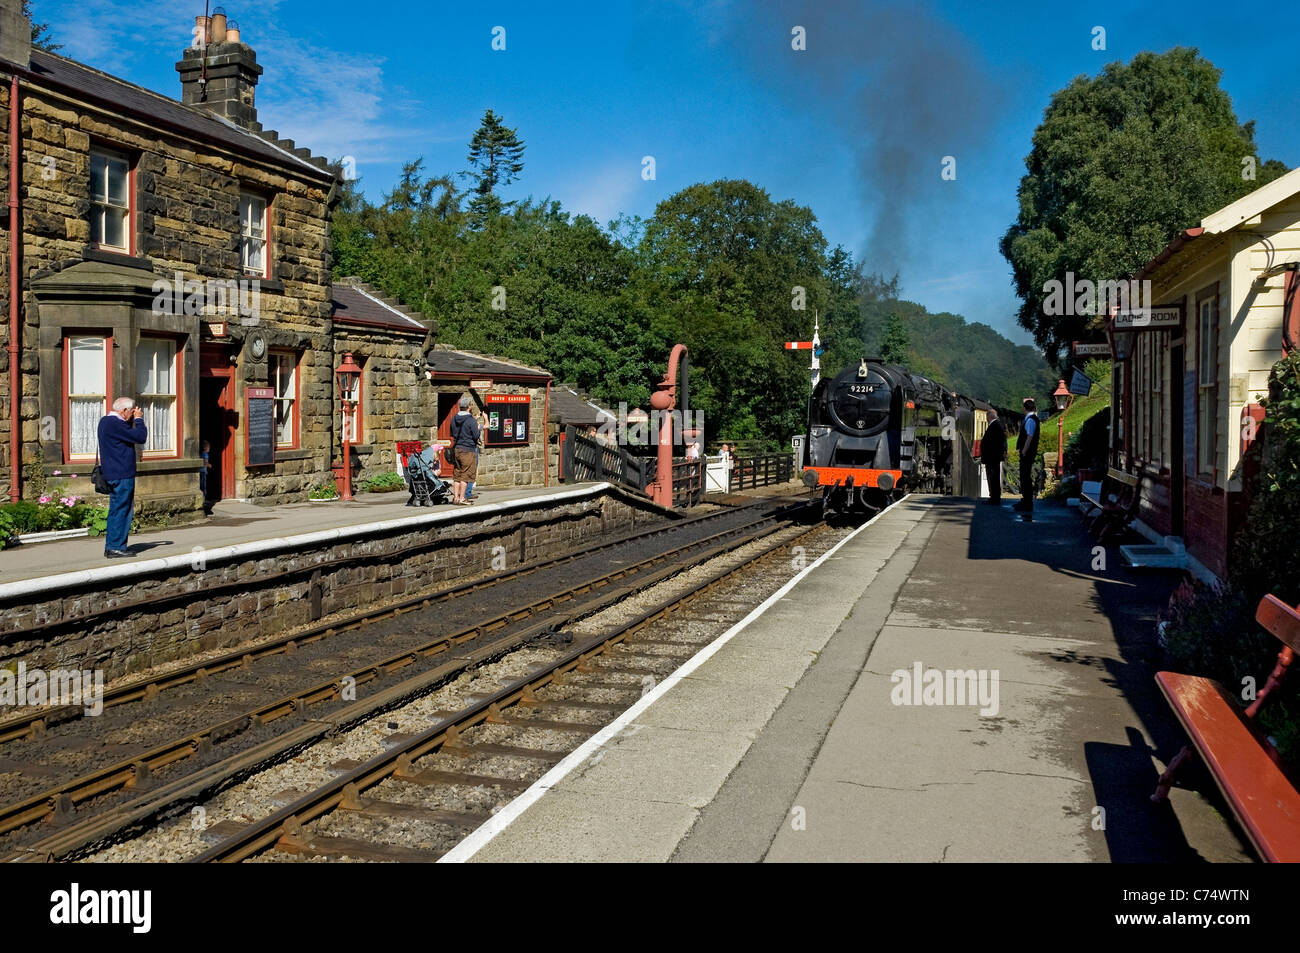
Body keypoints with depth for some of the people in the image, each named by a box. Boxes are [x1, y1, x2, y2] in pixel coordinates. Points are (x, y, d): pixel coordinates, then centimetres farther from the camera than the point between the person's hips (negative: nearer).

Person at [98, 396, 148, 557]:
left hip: (112, 473, 11)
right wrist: (139, 419, -6)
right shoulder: (115, 423, -17)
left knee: (116, 510, 15)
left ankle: (110, 547, 19)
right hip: (122, 474, -11)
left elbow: (129, 434, 21)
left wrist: (134, 421, 12)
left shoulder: (105, 421, 15)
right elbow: (140, 437, -19)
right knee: (121, 510, -5)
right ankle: (116, 547, -3)